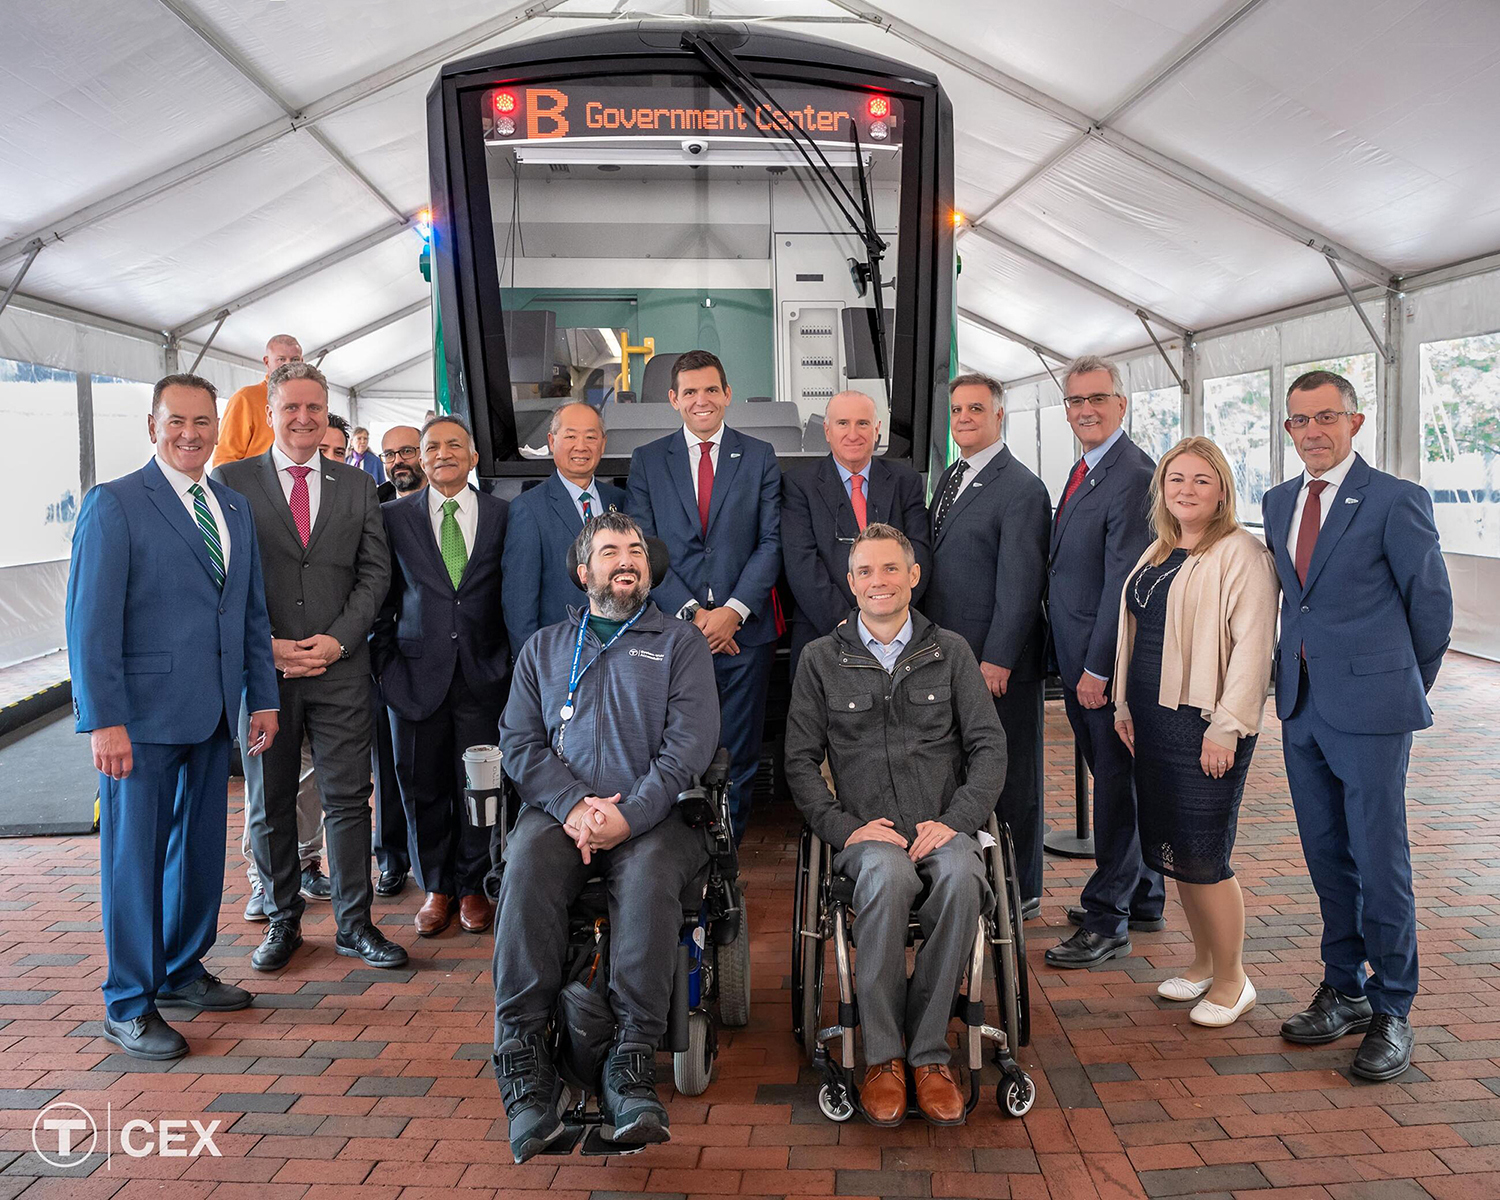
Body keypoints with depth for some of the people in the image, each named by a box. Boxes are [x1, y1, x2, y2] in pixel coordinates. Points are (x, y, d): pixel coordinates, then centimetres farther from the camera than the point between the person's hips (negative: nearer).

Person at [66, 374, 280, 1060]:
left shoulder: (234, 511, 13)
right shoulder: (114, 505, -7)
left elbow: (252, 614, 16)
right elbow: (91, 620, -12)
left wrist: (263, 697, 11)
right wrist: (103, 720, -17)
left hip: (213, 717, 6)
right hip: (143, 715, -6)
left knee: (201, 847, 14)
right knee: (134, 855, 3)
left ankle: (182, 971, 32)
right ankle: (129, 1008, 16)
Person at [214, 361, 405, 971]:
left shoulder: (357, 486, 10)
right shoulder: (232, 480, 3)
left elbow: (375, 571, 6)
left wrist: (337, 640, -7)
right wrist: (266, 646, -10)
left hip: (340, 668, 1)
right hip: (260, 666, -1)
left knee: (348, 798, 3)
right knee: (269, 804, 9)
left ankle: (354, 922, 14)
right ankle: (282, 921, 23)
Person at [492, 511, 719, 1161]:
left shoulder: (680, 642, 14)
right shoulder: (543, 647, 23)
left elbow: (689, 742, 0)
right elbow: (519, 741, 11)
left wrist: (628, 815, -14)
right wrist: (572, 804, -9)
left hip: (652, 815, -2)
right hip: (559, 810, 2)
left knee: (649, 873, -34)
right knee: (526, 866, -30)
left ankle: (633, 1069, -32)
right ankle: (524, 1068, -29)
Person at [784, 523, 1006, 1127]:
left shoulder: (950, 651, 14)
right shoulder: (822, 659, 12)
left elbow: (989, 745, 8)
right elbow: (800, 760, 8)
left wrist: (955, 820, -8)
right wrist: (846, 827, -8)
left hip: (942, 826, 1)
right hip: (867, 832, -1)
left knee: (961, 879, -34)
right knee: (887, 877, -36)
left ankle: (928, 1053, -19)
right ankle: (882, 1055, -21)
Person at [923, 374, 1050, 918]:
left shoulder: (1021, 488, -11)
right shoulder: (947, 479, 15)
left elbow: (1019, 582, -15)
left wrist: (996, 660, -18)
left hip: (999, 661, -8)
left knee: (1009, 776, 3)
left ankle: (1020, 892, 16)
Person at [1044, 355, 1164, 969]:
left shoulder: (1133, 475, -16)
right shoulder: (1084, 469, 15)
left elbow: (1124, 581, -20)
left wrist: (1098, 667, -19)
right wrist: (1077, 663, 14)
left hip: (1107, 660, -10)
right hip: (1079, 657, 10)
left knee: (1116, 780, 0)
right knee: (1116, 776, 18)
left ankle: (1107, 919, 9)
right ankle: (1142, 898, 31)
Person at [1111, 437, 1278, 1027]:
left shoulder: (1240, 552, -11)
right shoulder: (1158, 554, 14)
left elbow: (1252, 645, -16)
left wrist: (1227, 727, -19)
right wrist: (1126, 704, 15)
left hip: (1204, 722, -8)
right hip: (1153, 719, 8)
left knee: (1203, 856, -2)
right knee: (1170, 849, 13)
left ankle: (1231, 980, 16)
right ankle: (1203, 961, 30)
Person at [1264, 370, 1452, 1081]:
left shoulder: (1396, 501, -8)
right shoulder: (1277, 503, 11)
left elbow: (1431, 602, -2)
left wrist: (1406, 687, 7)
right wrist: (1298, 671, 14)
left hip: (1370, 709, -6)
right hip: (1302, 707, 6)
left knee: (1380, 863, 1)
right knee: (1327, 858, 14)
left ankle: (1390, 1012, 15)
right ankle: (1344, 991, 28)